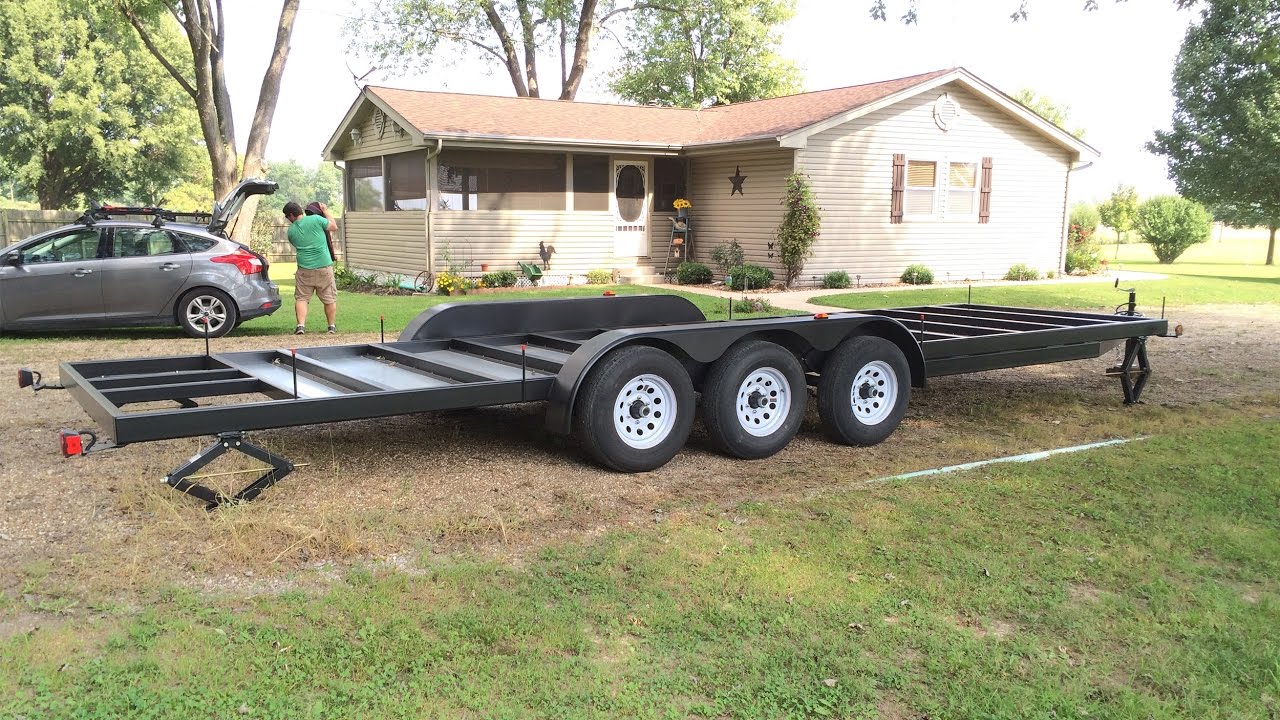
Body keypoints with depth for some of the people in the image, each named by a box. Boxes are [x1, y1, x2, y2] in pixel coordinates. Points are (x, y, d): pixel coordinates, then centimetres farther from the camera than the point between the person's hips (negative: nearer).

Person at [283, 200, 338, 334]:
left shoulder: (291, 230, 3)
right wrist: (325, 211, 18)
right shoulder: (316, 219, -6)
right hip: (324, 267, -1)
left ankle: (301, 326, -4)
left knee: (301, 298, 8)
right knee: (329, 298, 10)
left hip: (304, 269, 1)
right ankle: (332, 326, 16)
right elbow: (334, 226, 6)